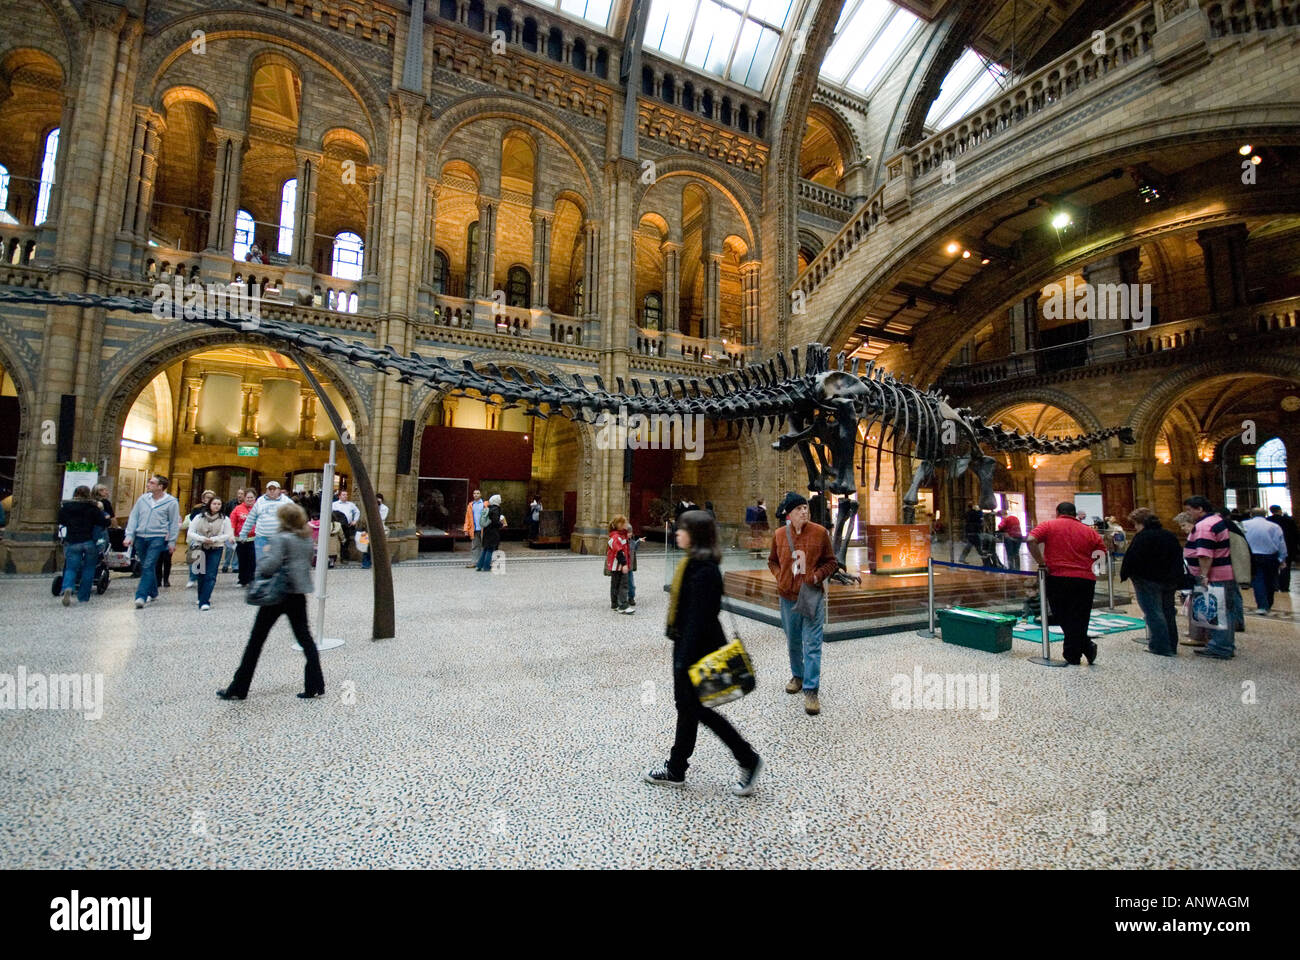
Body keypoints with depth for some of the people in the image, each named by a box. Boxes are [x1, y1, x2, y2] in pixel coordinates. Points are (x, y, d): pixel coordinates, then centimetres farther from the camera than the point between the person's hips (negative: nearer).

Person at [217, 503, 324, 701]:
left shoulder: (279, 539, -13)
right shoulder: (307, 539, 6)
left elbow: (270, 565, -23)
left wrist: (263, 556, -4)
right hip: (298, 595, 6)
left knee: (256, 640, 8)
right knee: (305, 638, 9)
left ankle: (238, 689, 19)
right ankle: (315, 685, 8)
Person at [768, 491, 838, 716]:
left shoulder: (820, 532, -6)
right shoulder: (779, 535, 0)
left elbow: (831, 562, 3)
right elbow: (772, 561, 14)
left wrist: (818, 575, -13)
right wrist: (779, 576, -2)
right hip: (788, 596, 3)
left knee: (812, 644, -4)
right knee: (793, 642, 17)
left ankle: (811, 690, 4)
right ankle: (797, 676, 39)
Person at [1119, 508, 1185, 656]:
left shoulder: (1143, 537, -15)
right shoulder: (1169, 536, 11)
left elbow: (1131, 559, -19)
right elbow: (1179, 559, 16)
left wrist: (1124, 575, -7)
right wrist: (1176, 580, 20)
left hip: (1148, 581, -8)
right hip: (1169, 582, 8)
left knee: (1154, 613, -2)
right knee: (1168, 613, 15)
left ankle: (1161, 647, 0)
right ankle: (1171, 646, 23)